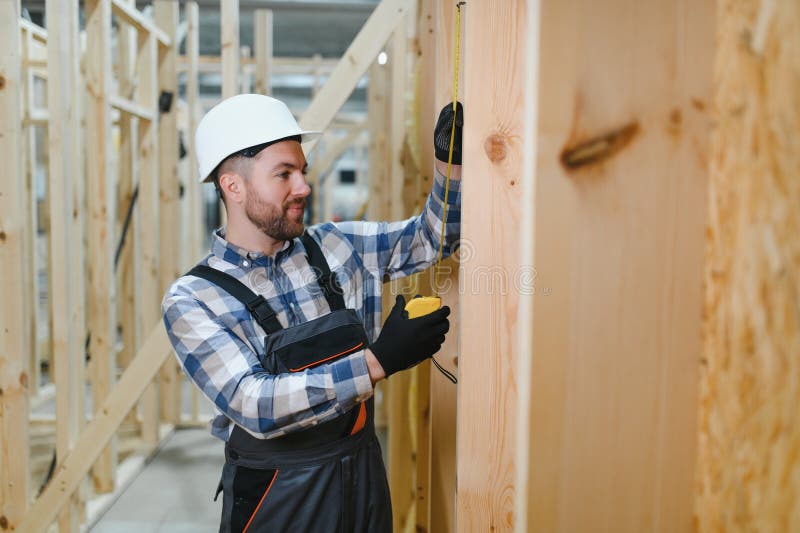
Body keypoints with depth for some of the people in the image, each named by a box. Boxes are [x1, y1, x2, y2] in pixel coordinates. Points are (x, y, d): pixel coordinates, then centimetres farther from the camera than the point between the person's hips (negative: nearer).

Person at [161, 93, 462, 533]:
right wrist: (378, 361, -30)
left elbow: (430, 236, 5)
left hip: (364, 477, 4)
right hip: (276, 495, -4)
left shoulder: (335, 246, -3)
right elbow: (256, 407, -24)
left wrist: (450, 163, -13)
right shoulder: (191, 301, -14)